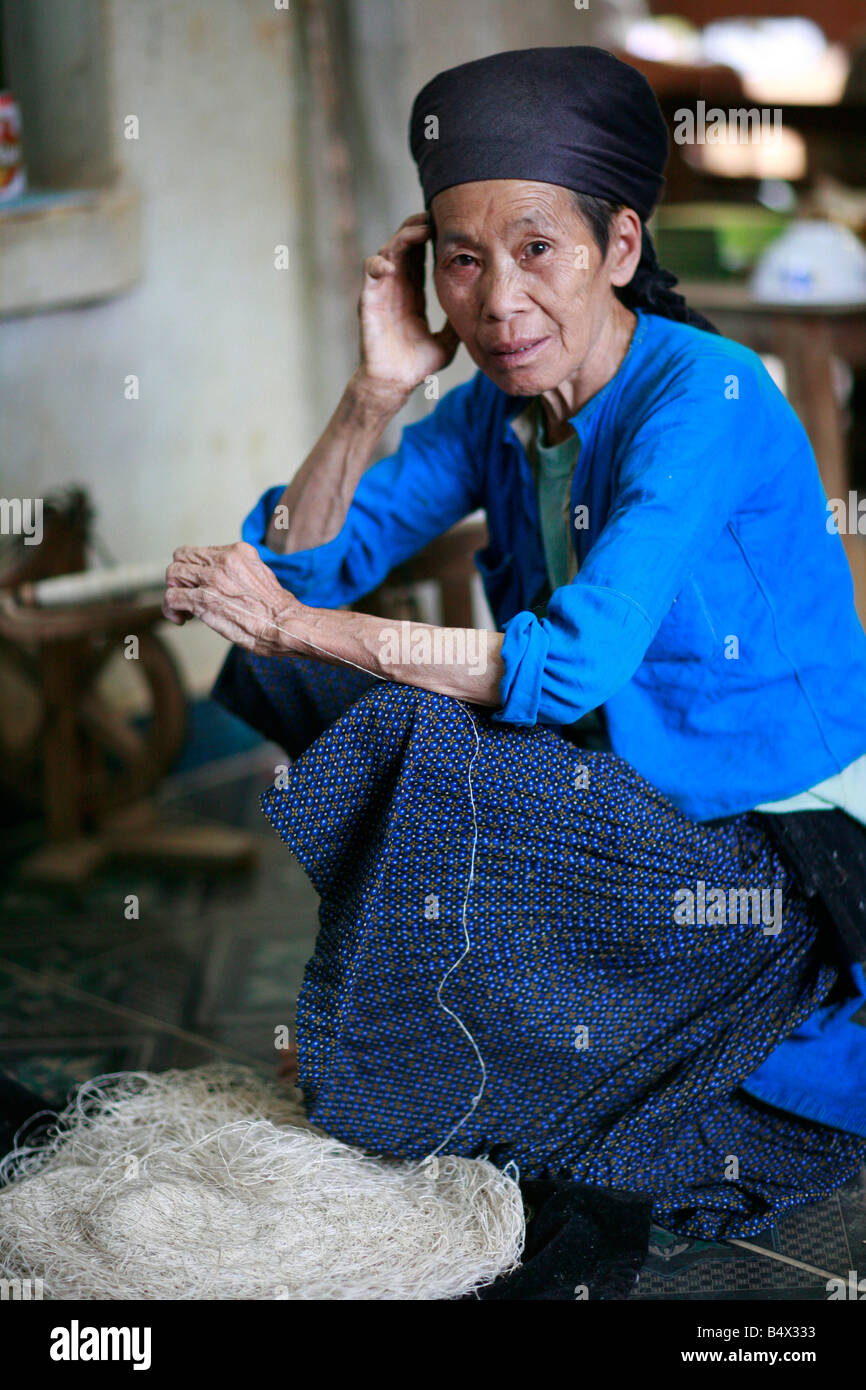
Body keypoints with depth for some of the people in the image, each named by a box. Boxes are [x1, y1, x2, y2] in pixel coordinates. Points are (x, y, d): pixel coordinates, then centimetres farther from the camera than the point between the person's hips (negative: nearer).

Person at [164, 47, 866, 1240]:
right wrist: (375, 390, -15)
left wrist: (290, 623, -24)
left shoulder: (707, 398, -20)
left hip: (770, 862, -7)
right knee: (288, 685, -4)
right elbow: (304, 567, 0)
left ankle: (398, 1090, -3)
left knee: (415, 737, -26)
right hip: (618, 803, 7)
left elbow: (575, 664, -29)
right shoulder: (494, 406, 1)